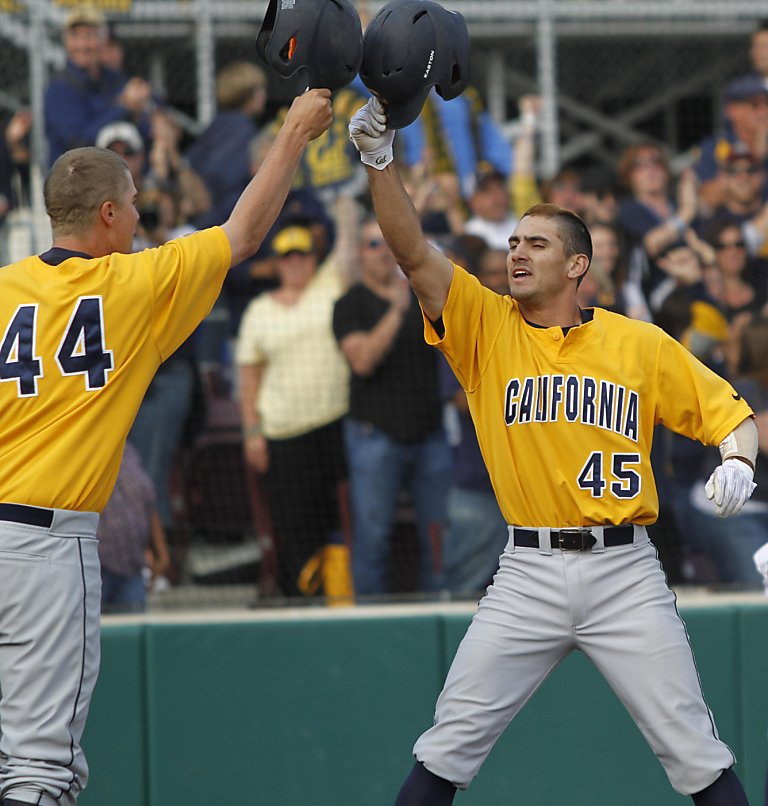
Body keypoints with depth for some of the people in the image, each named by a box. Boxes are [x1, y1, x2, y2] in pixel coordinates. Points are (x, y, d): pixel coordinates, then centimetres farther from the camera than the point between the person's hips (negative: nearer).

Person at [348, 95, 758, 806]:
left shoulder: (640, 343, 5)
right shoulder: (485, 328, 5)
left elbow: (727, 412, 10)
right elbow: (413, 253, -7)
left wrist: (738, 461, -12)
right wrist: (380, 160, -19)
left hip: (624, 569, -1)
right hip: (528, 571, 1)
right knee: (449, 745, -3)